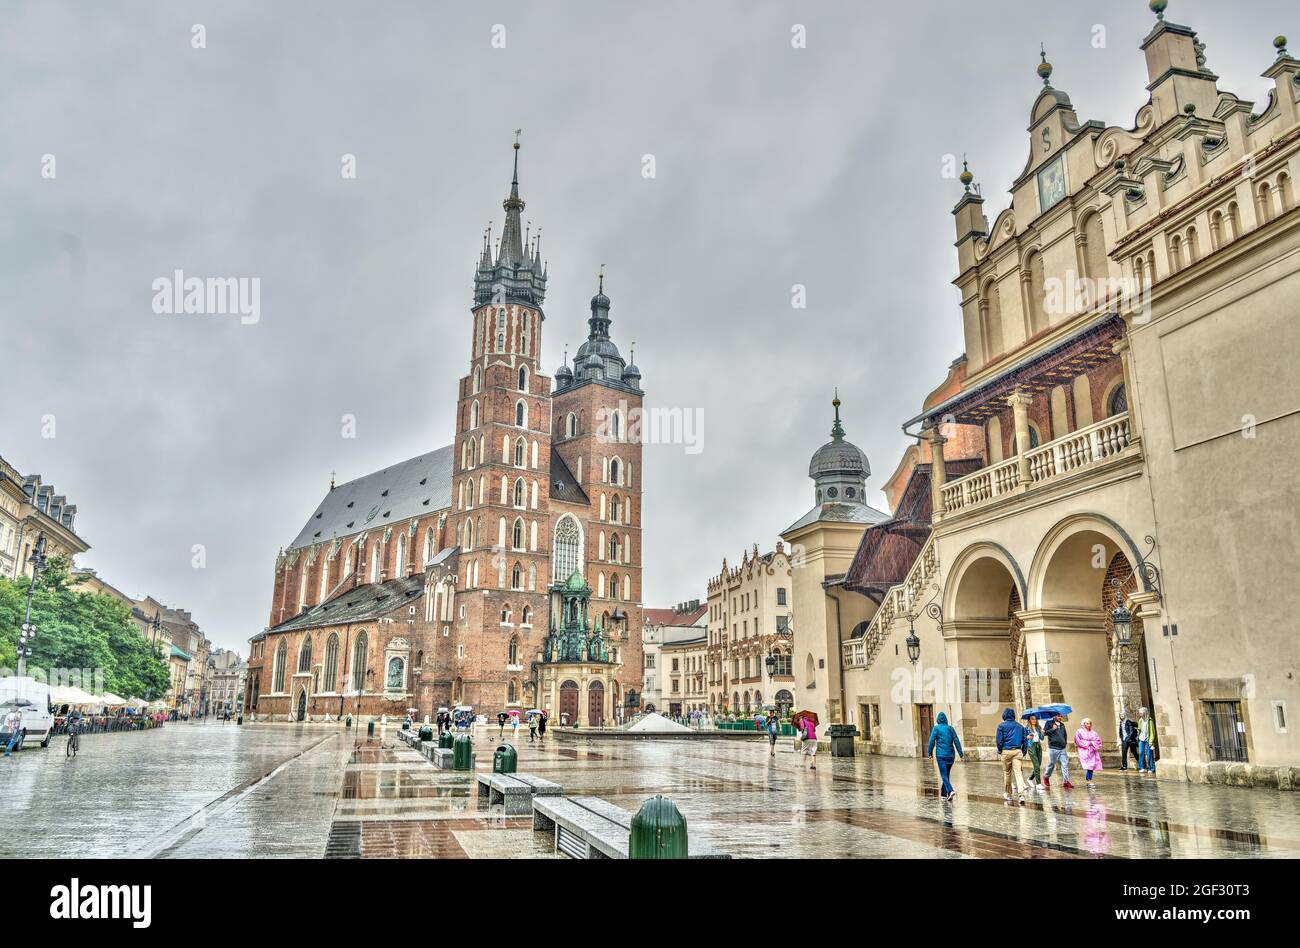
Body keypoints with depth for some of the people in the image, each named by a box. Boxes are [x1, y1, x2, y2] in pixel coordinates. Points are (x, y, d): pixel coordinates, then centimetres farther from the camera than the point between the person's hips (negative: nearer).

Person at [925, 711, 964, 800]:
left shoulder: (936, 728, -3)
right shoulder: (951, 728, 8)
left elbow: (932, 741, -5)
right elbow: (956, 741, 4)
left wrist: (929, 753, 4)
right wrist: (961, 754, 5)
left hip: (941, 755, -5)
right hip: (950, 755, 5)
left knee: (944, 775, -8)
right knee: (946, 774, 17)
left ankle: (950, 791, -28)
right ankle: (943, 794, 22)